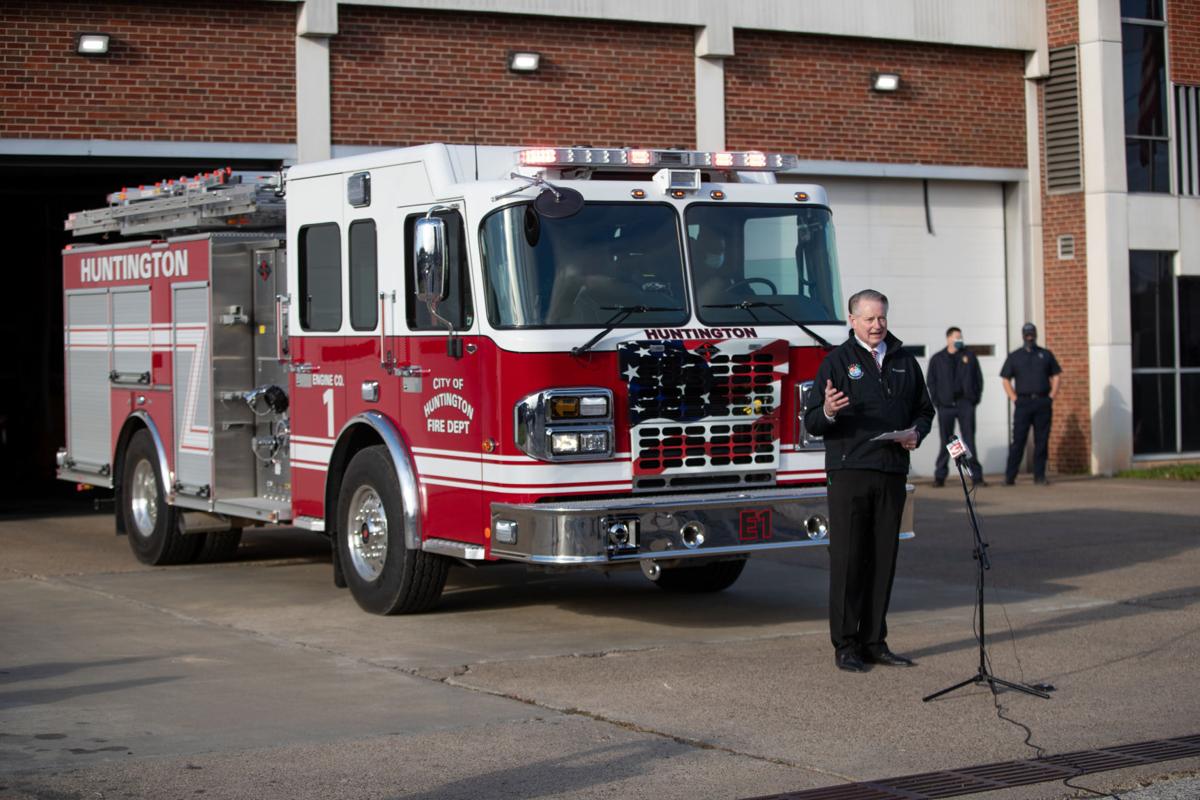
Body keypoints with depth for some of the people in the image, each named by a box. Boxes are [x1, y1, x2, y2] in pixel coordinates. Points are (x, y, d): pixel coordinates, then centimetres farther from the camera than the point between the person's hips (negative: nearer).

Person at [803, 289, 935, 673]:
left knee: (883, 559, 6)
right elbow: (812, 421, -4)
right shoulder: (837, 361, 1)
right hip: (849, 471, -4)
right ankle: (845, 646, 1)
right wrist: (828, 412, -27)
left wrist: (916, 432, 0)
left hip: (892, 473, 4)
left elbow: (924, 409, 22)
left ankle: (874, 641, 13)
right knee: (847, 559, -4)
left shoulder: (905, 361, 14)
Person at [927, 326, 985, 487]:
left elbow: (978, 378, 12)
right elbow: (931, 382, 7)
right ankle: (940, 476, 9)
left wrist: (975, 398, 3)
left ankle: (976, 475, -2)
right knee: (946, 442, 2)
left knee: (969, 440, -2)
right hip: (946, 405, 0)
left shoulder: (969, 356, 10)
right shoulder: (937, 359, 8)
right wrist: (937, 401, -3)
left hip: (965, 403, 0)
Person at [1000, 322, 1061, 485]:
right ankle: (1009, 476, -5)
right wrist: (1015, 399, -1)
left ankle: (1039, 475, 6)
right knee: (1018, 440, -5)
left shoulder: (1046, 355, 12)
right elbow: (1006, 380, 9)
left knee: (1042, 440, 1)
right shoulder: (1014, 356, 10)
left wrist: (1051, 397, 1)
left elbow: (1056, 376, 13)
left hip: (1043, 403, 1)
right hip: (1023, 403, -1)